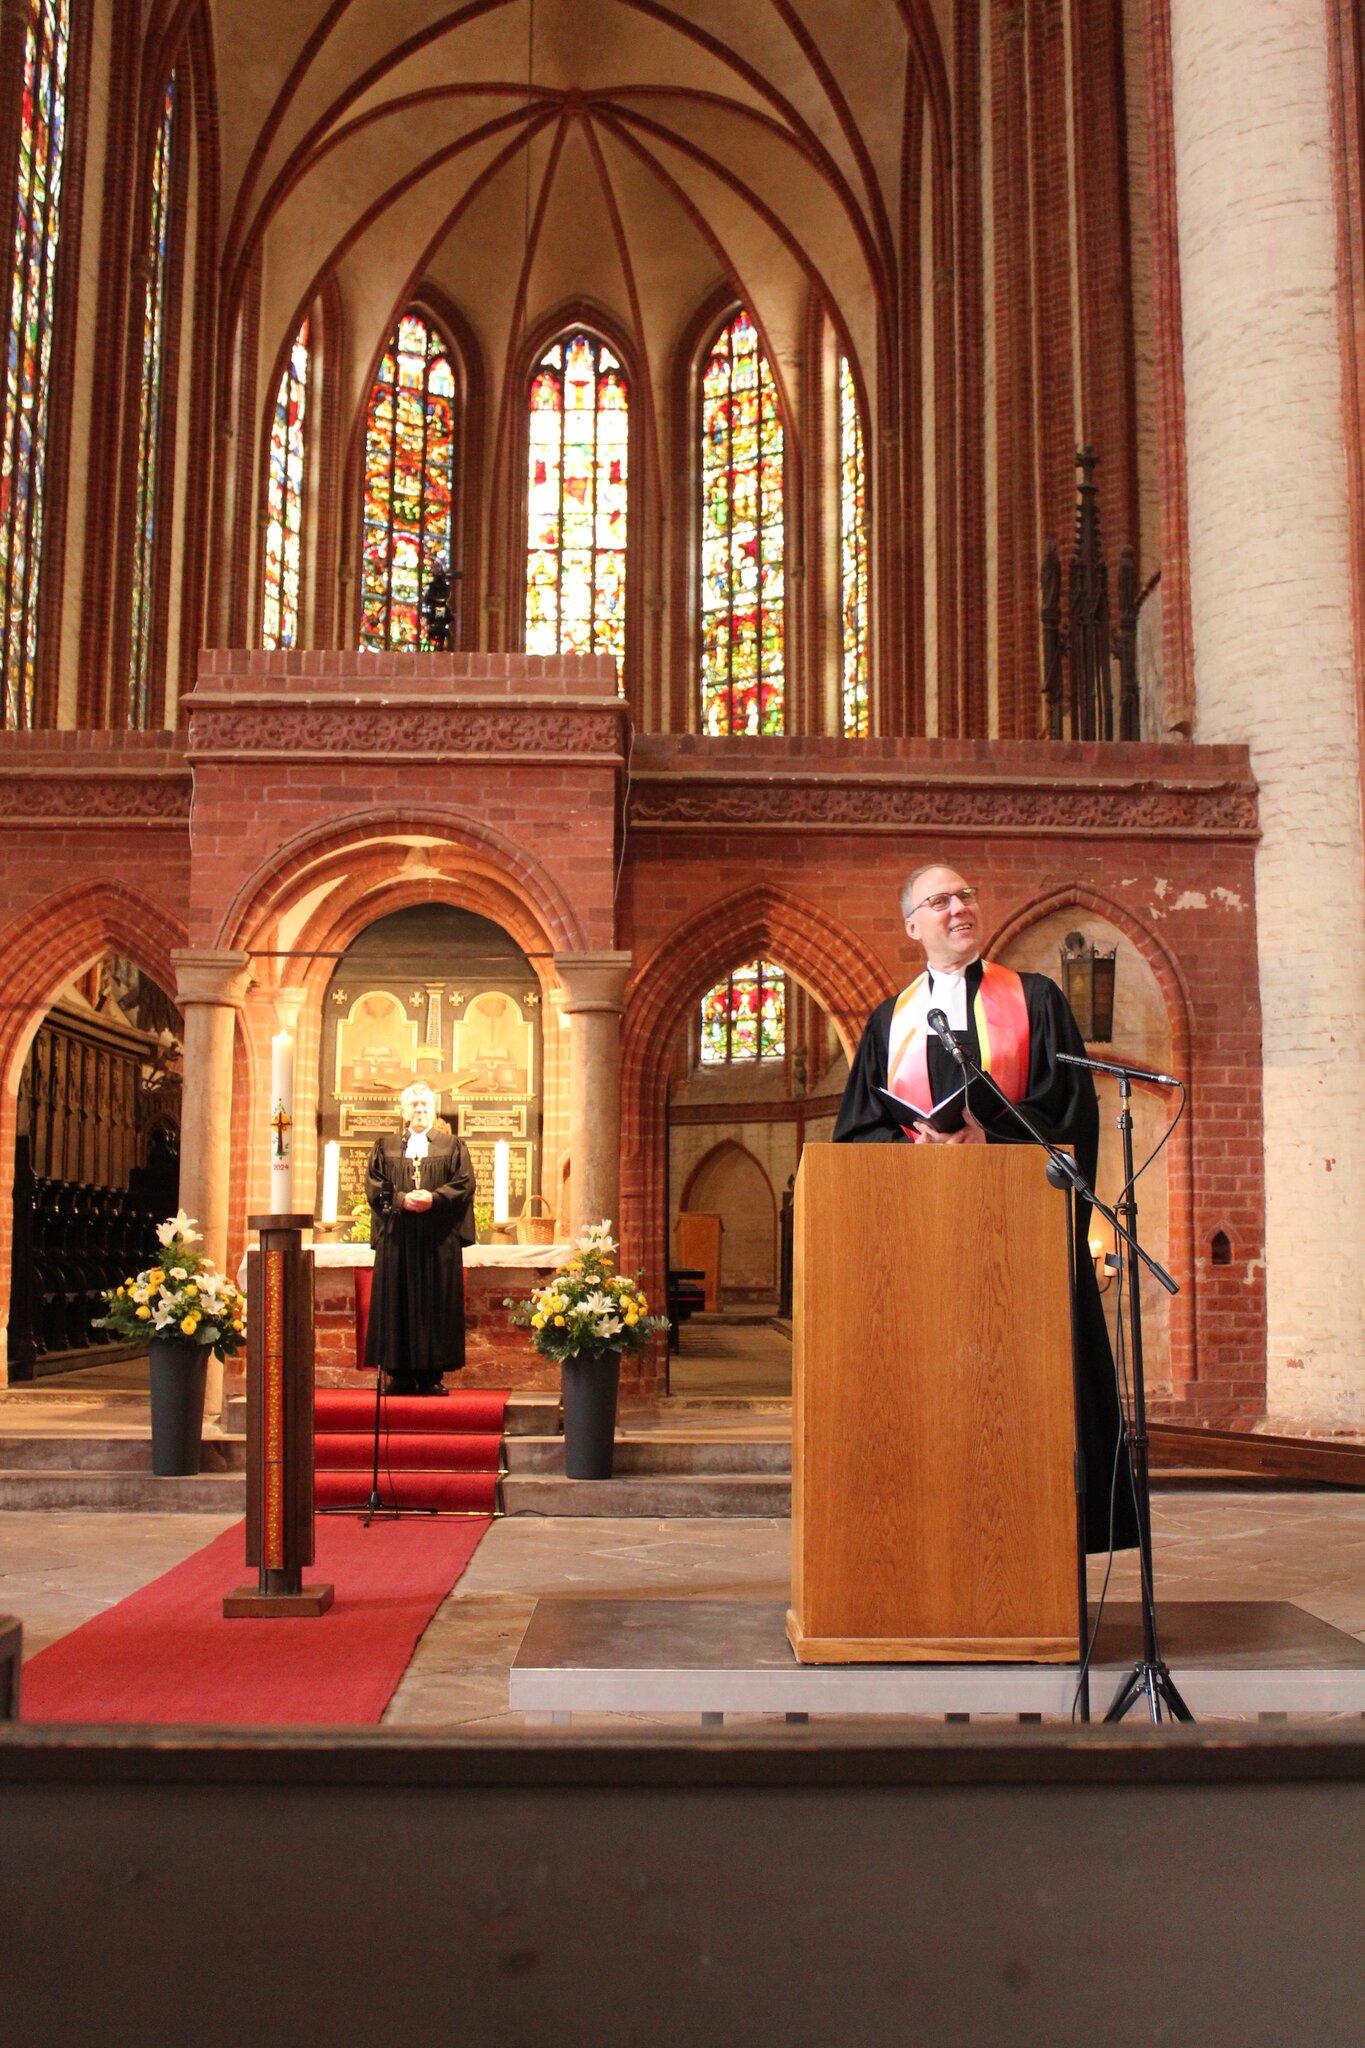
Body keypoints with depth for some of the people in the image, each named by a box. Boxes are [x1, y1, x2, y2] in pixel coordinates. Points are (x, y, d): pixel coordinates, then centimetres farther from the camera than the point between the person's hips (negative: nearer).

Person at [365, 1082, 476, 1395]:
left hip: (438, 1239, -1)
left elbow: (464, 1184, 0)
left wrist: (433, 1199, -15)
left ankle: (431, 1376, 0)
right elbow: (374, 1185, 4)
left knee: (436, 1305, -3)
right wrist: (401, 1199, -13)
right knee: (396, 1303, -2)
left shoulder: (452, 1146, 11)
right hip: (396, 1238, 1)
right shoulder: (385, 1147, 14)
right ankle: (400, 1375, 2)